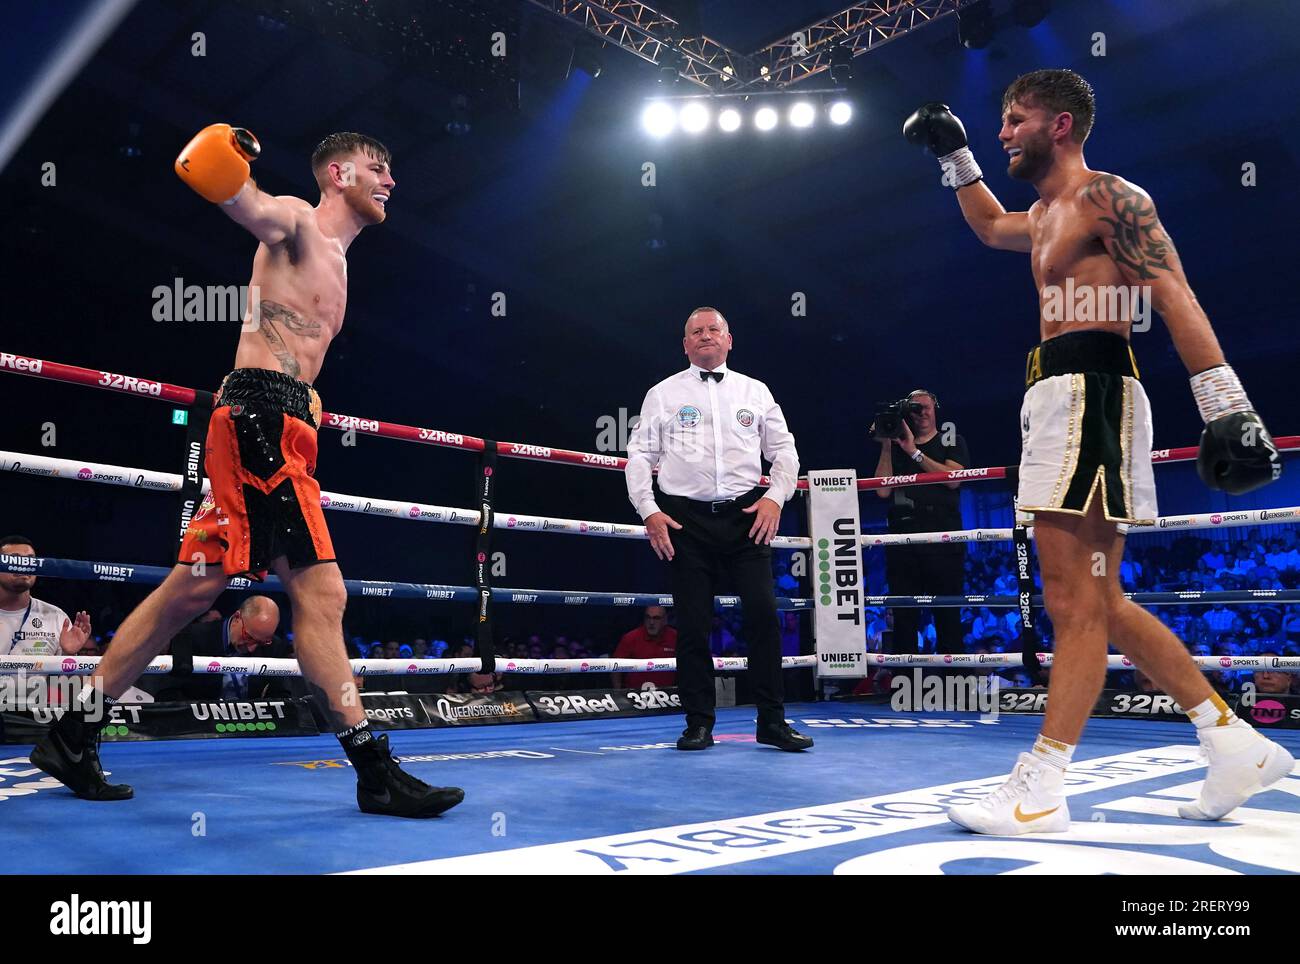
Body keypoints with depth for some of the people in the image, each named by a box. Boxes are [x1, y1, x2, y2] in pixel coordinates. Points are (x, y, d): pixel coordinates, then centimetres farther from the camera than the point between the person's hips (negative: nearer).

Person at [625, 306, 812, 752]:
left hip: (745, 516, 1)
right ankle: (699, 724, 13)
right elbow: (640, 456, 6)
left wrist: (775, 497, -3)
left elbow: (784, 450, 13)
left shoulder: (755, 392, 14)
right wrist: (649, 511, -6)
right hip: (685, 520, -1)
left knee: (764, 613, -6)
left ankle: (772, 721, 6)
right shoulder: (663, 394, 10)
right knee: (693, 624, 1)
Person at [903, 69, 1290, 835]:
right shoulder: (1044, 217, 24)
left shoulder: (1108, 197, -3)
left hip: (1089, 393, -10)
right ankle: (1237, 744, 14)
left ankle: (1041, 791, -8)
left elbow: (1176, 296, -14)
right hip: (1059, 401, 10)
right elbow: (992, 228, 47)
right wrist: (954, 155, 38)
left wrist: (1226, 404, -23)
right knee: (1098, 603, 9)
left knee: (1076, 602, -11)